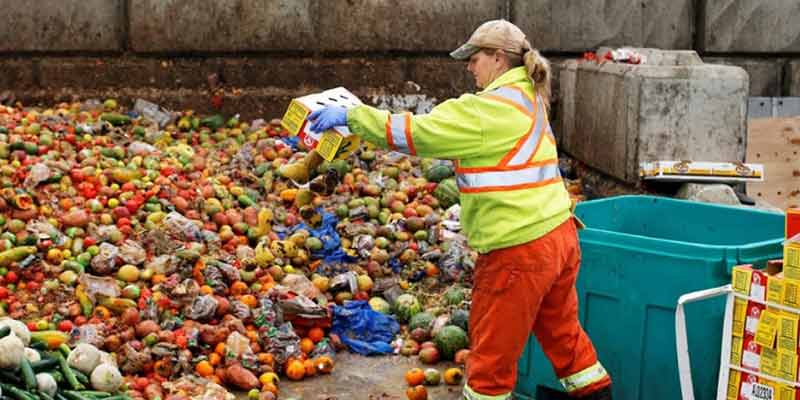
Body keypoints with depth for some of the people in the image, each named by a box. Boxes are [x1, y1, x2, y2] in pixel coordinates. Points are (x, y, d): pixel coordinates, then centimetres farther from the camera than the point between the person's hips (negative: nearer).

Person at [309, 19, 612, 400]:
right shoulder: (526, 99, 12)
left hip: (520, 249, -9)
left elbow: (417, 131, -17)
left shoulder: (489, 108, -16)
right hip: (558, 235, 9)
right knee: (562, 332, 23)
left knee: (492, 350, 7)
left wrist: (350, 116, -12)